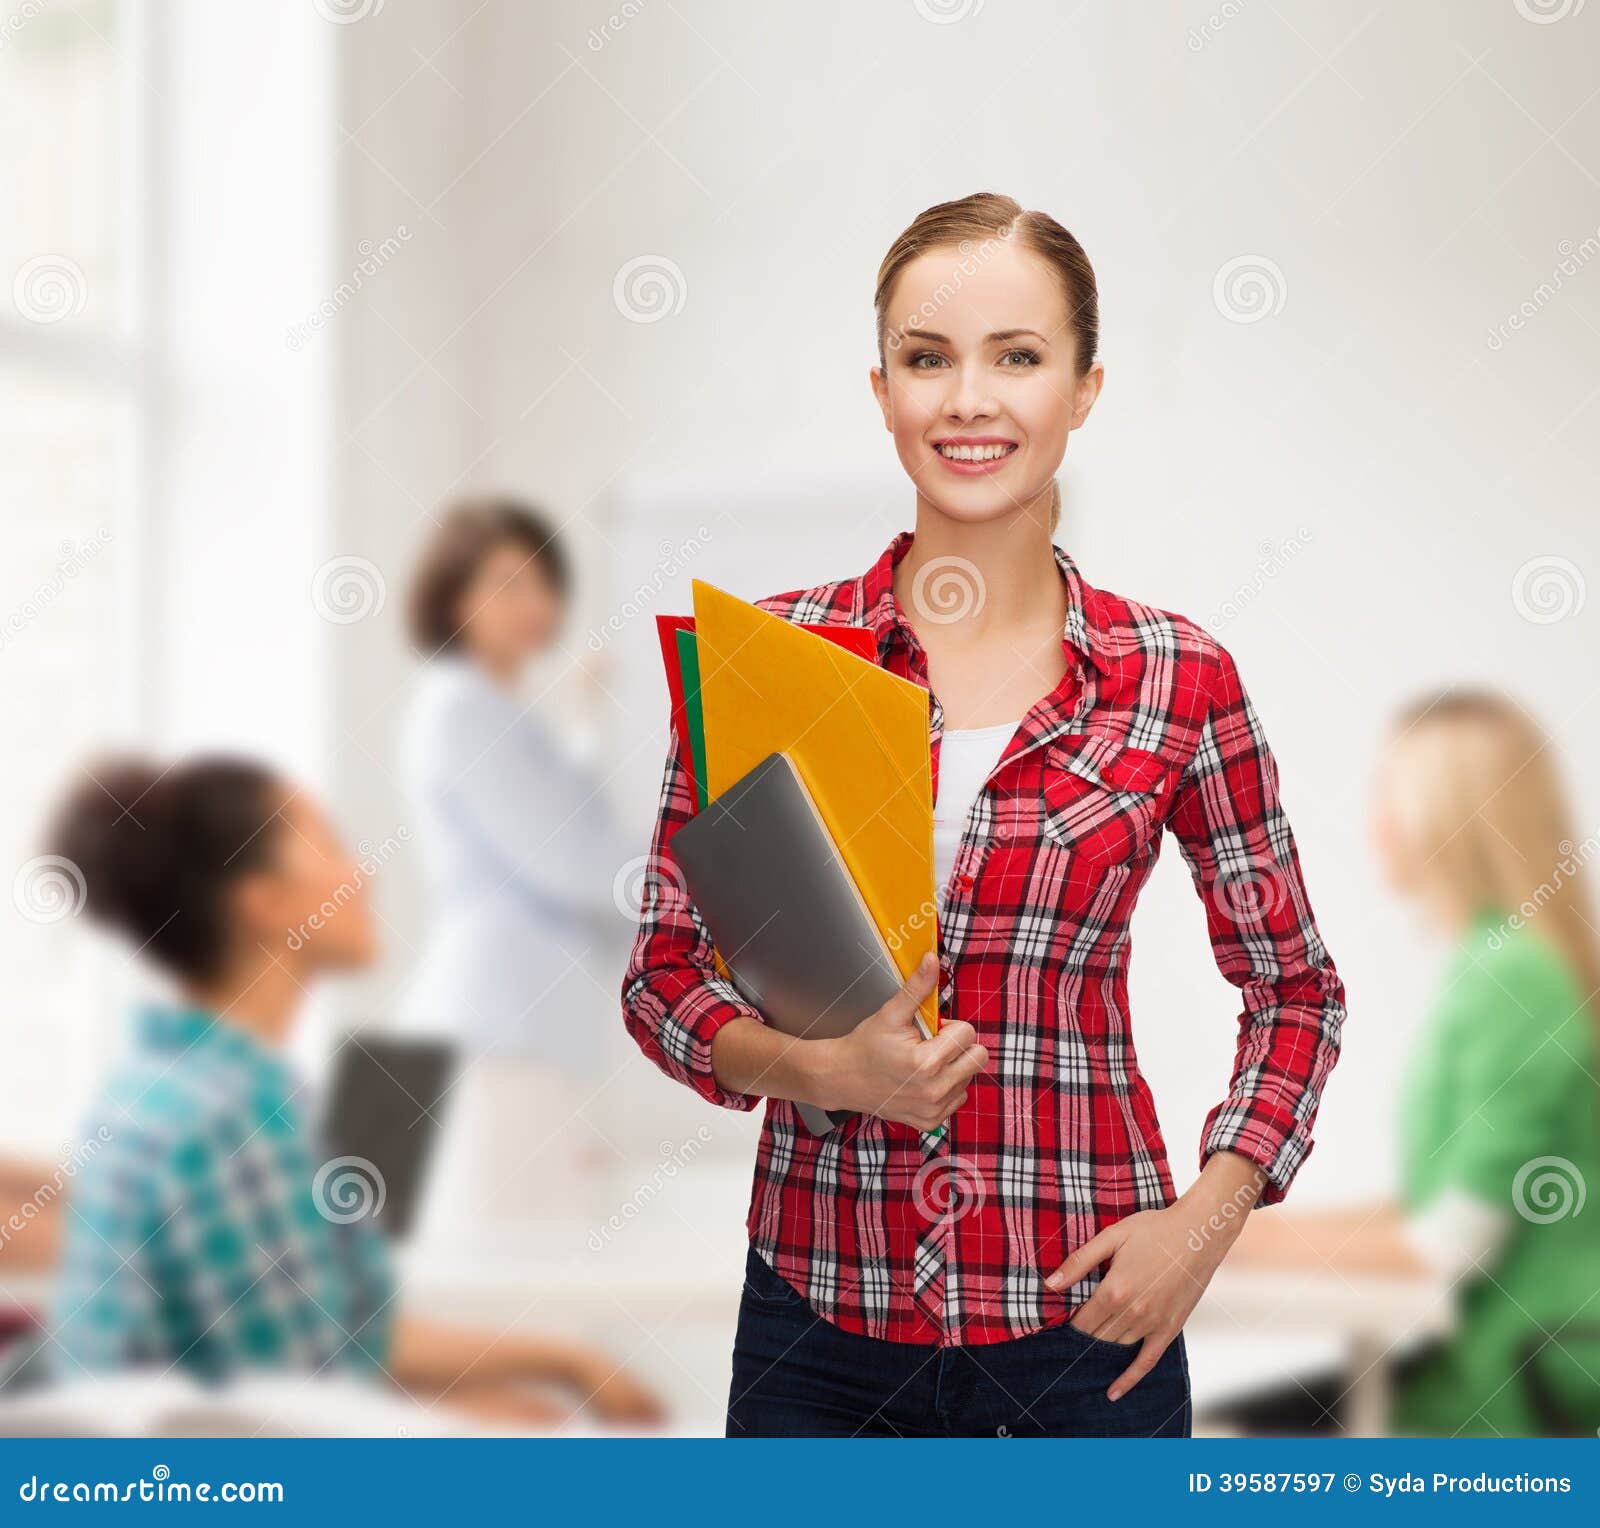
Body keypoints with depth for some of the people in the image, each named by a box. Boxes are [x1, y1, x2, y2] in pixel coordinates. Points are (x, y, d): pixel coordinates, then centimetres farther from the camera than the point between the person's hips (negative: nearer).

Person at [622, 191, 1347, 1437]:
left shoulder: (1179, 678, -3)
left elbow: (1295, 988, 8)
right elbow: (663, 974, 3)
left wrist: (1206, 1215, -6)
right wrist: (814, 1068, -15)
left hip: (1085, 1323, 0)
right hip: (820, 1319, 0)